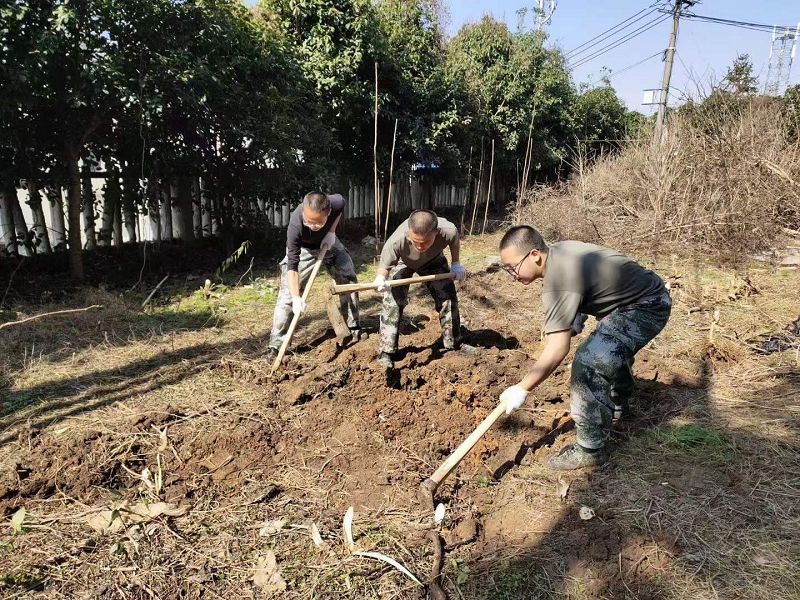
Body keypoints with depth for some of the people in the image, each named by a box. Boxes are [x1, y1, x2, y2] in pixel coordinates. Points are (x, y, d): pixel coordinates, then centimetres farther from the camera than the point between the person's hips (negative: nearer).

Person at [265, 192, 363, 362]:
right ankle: (275, 346, -6)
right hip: (303, 249, -4)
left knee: (349, 279, 6)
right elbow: (292, 265, -35)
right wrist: (296, 298, -39)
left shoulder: (336, 202, -35)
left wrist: (332, 231, -17)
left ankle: (352, 328, 24)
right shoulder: (295, 225, -42)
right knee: (288, 294, -12)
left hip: (328, 242, 4)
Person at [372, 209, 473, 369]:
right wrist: (380, 279, -52)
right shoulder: (396, 241, -46)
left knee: (448, 298, 3)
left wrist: (456, 264, -16)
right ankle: (385, 352, -1)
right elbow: (384, 266, -32)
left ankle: (454, 344, 24)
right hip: (402, 262, -2)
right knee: (393, 302, -14)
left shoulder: (448, 231, -40)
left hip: (433, 261, 2)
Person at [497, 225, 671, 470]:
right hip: (648, 292, 11)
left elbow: (557, 349, -34)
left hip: (646, 307, -11)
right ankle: (618, 405, 60)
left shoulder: (559, 282, -33)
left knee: (589, 364, -25)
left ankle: (592, 449, -13)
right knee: (612, 349, 33)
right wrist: (576, 319, 12)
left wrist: (521, 389, -28)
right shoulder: (556, 250, -4)